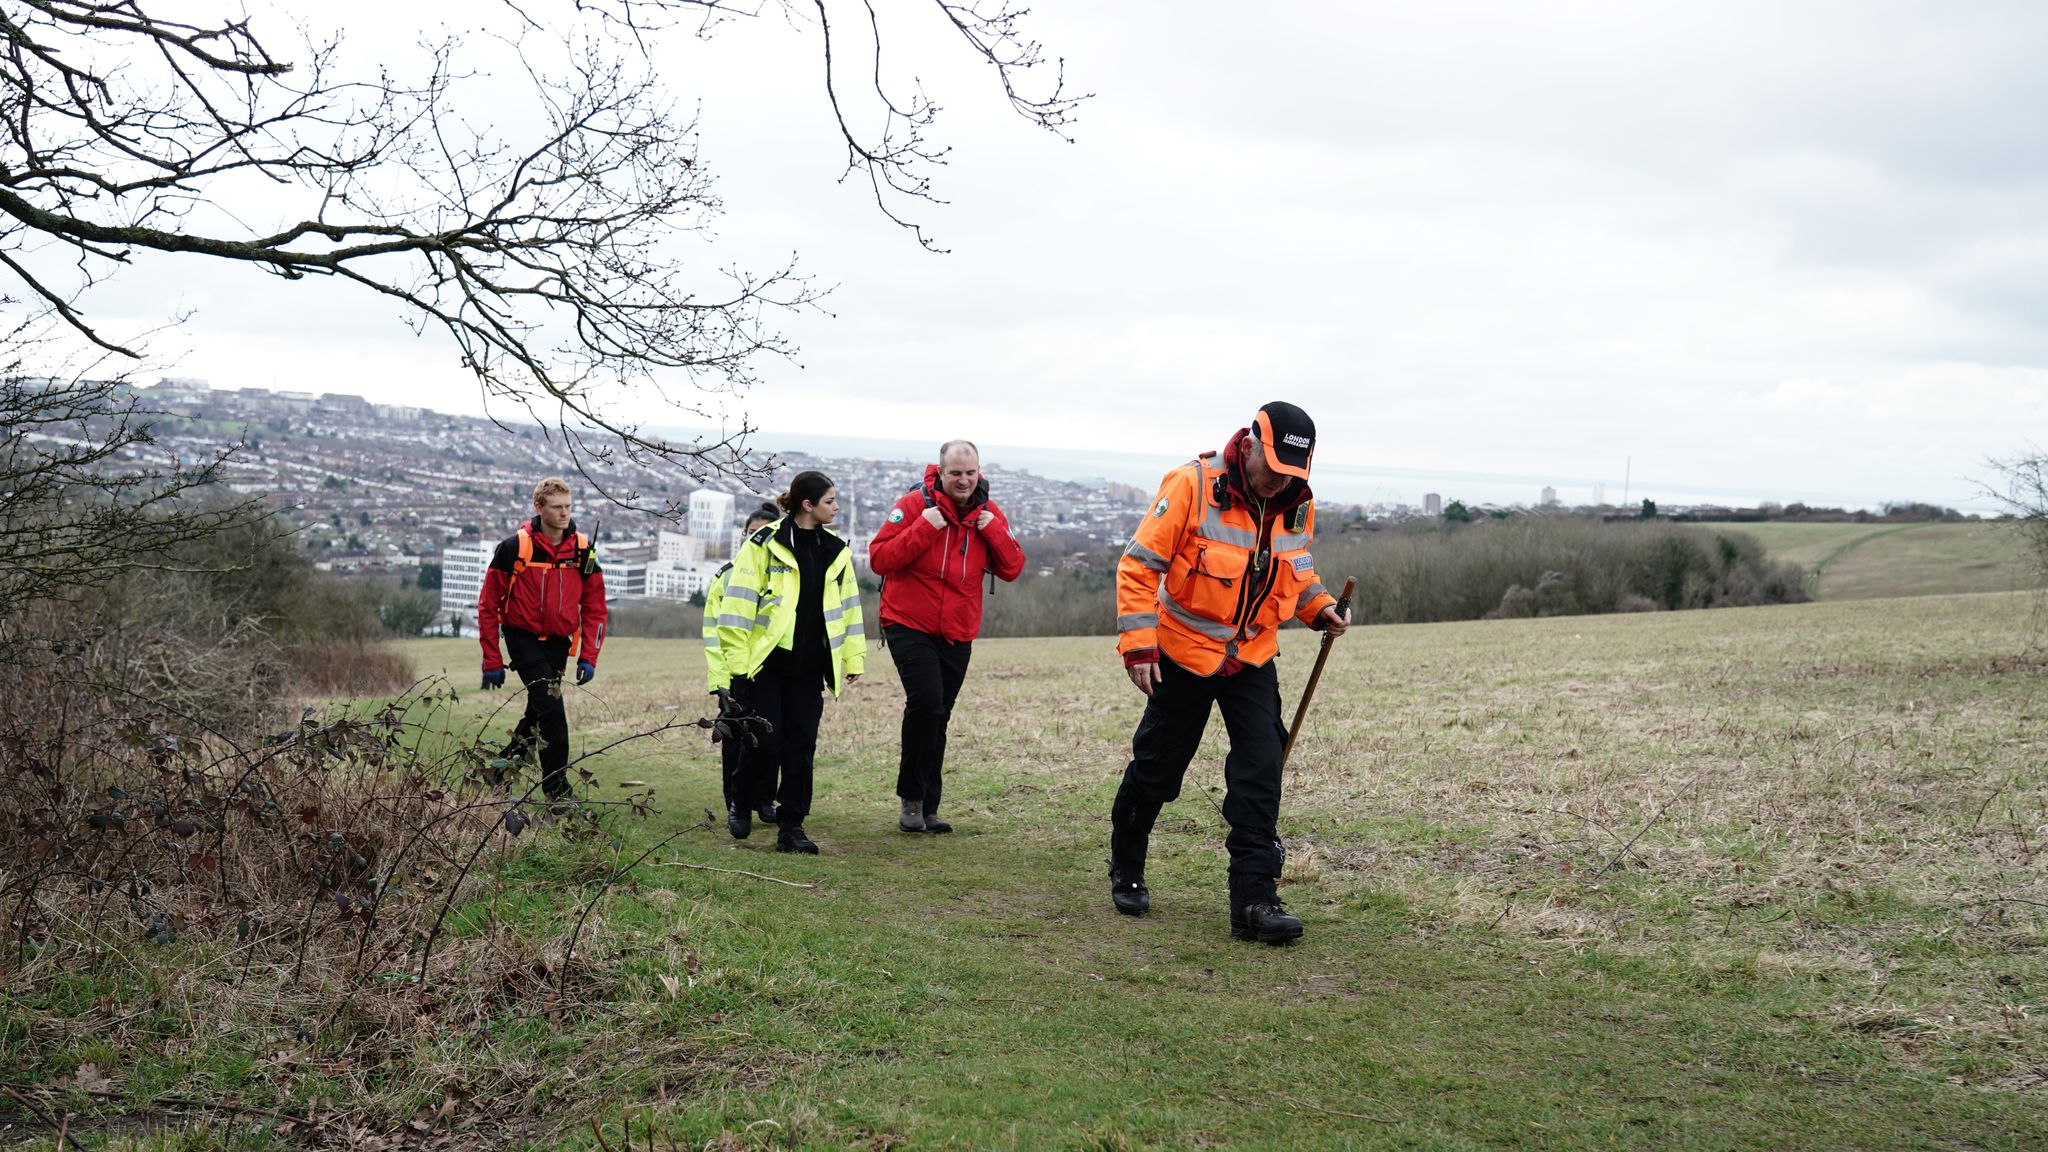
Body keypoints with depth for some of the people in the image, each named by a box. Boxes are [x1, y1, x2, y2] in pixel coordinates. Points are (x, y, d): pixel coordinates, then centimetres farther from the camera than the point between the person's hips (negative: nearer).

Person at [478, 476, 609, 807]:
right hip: (524, 639, -5)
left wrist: (588, 657, -2)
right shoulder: (514, 547, -12)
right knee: (552, 710, -17)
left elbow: (594, 607, 6)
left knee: (538, 714, 14)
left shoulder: (583, 550, -1)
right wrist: (492, 661, -7)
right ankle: (557, 790, -10)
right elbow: (488, 604, -6)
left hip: (558, 642, 5)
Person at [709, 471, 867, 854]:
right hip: (764, 662, -4)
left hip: (808, 667, 5)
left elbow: (848, 606, 17)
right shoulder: (764, 545, -5)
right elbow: (738, 602, -8)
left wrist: (853, 658, 12)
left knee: (801, 746, 2)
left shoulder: (835, 551, 12)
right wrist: (737, 660, -12)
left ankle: (791, 825, 9)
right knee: (765, 744, -4)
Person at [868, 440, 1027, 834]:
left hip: (958, 634, 5)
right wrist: (924, 528, -23)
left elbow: (1011, 569, 1)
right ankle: (911, 798, -8)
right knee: (927, 702, -21)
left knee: (937, 716, 11)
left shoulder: (989, 513, 4)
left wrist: (994, 531, -14)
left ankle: (927, 807, 19)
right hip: (909, 625, -5)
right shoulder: (915, 504, -10)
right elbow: (879, 559, -15)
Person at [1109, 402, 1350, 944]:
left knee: (1261, 769, -9)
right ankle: (1126, 871, 32)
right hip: (1184, 652, -3)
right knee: (1156, 767, 8)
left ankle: (1254, 899, -5)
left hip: (1252, 657, 4)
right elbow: (1139, 565, -17)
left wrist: (1320, 608, -5)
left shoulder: (1298, 503, -3)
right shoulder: (1192, 486, -20)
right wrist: (1138, 644, -22)